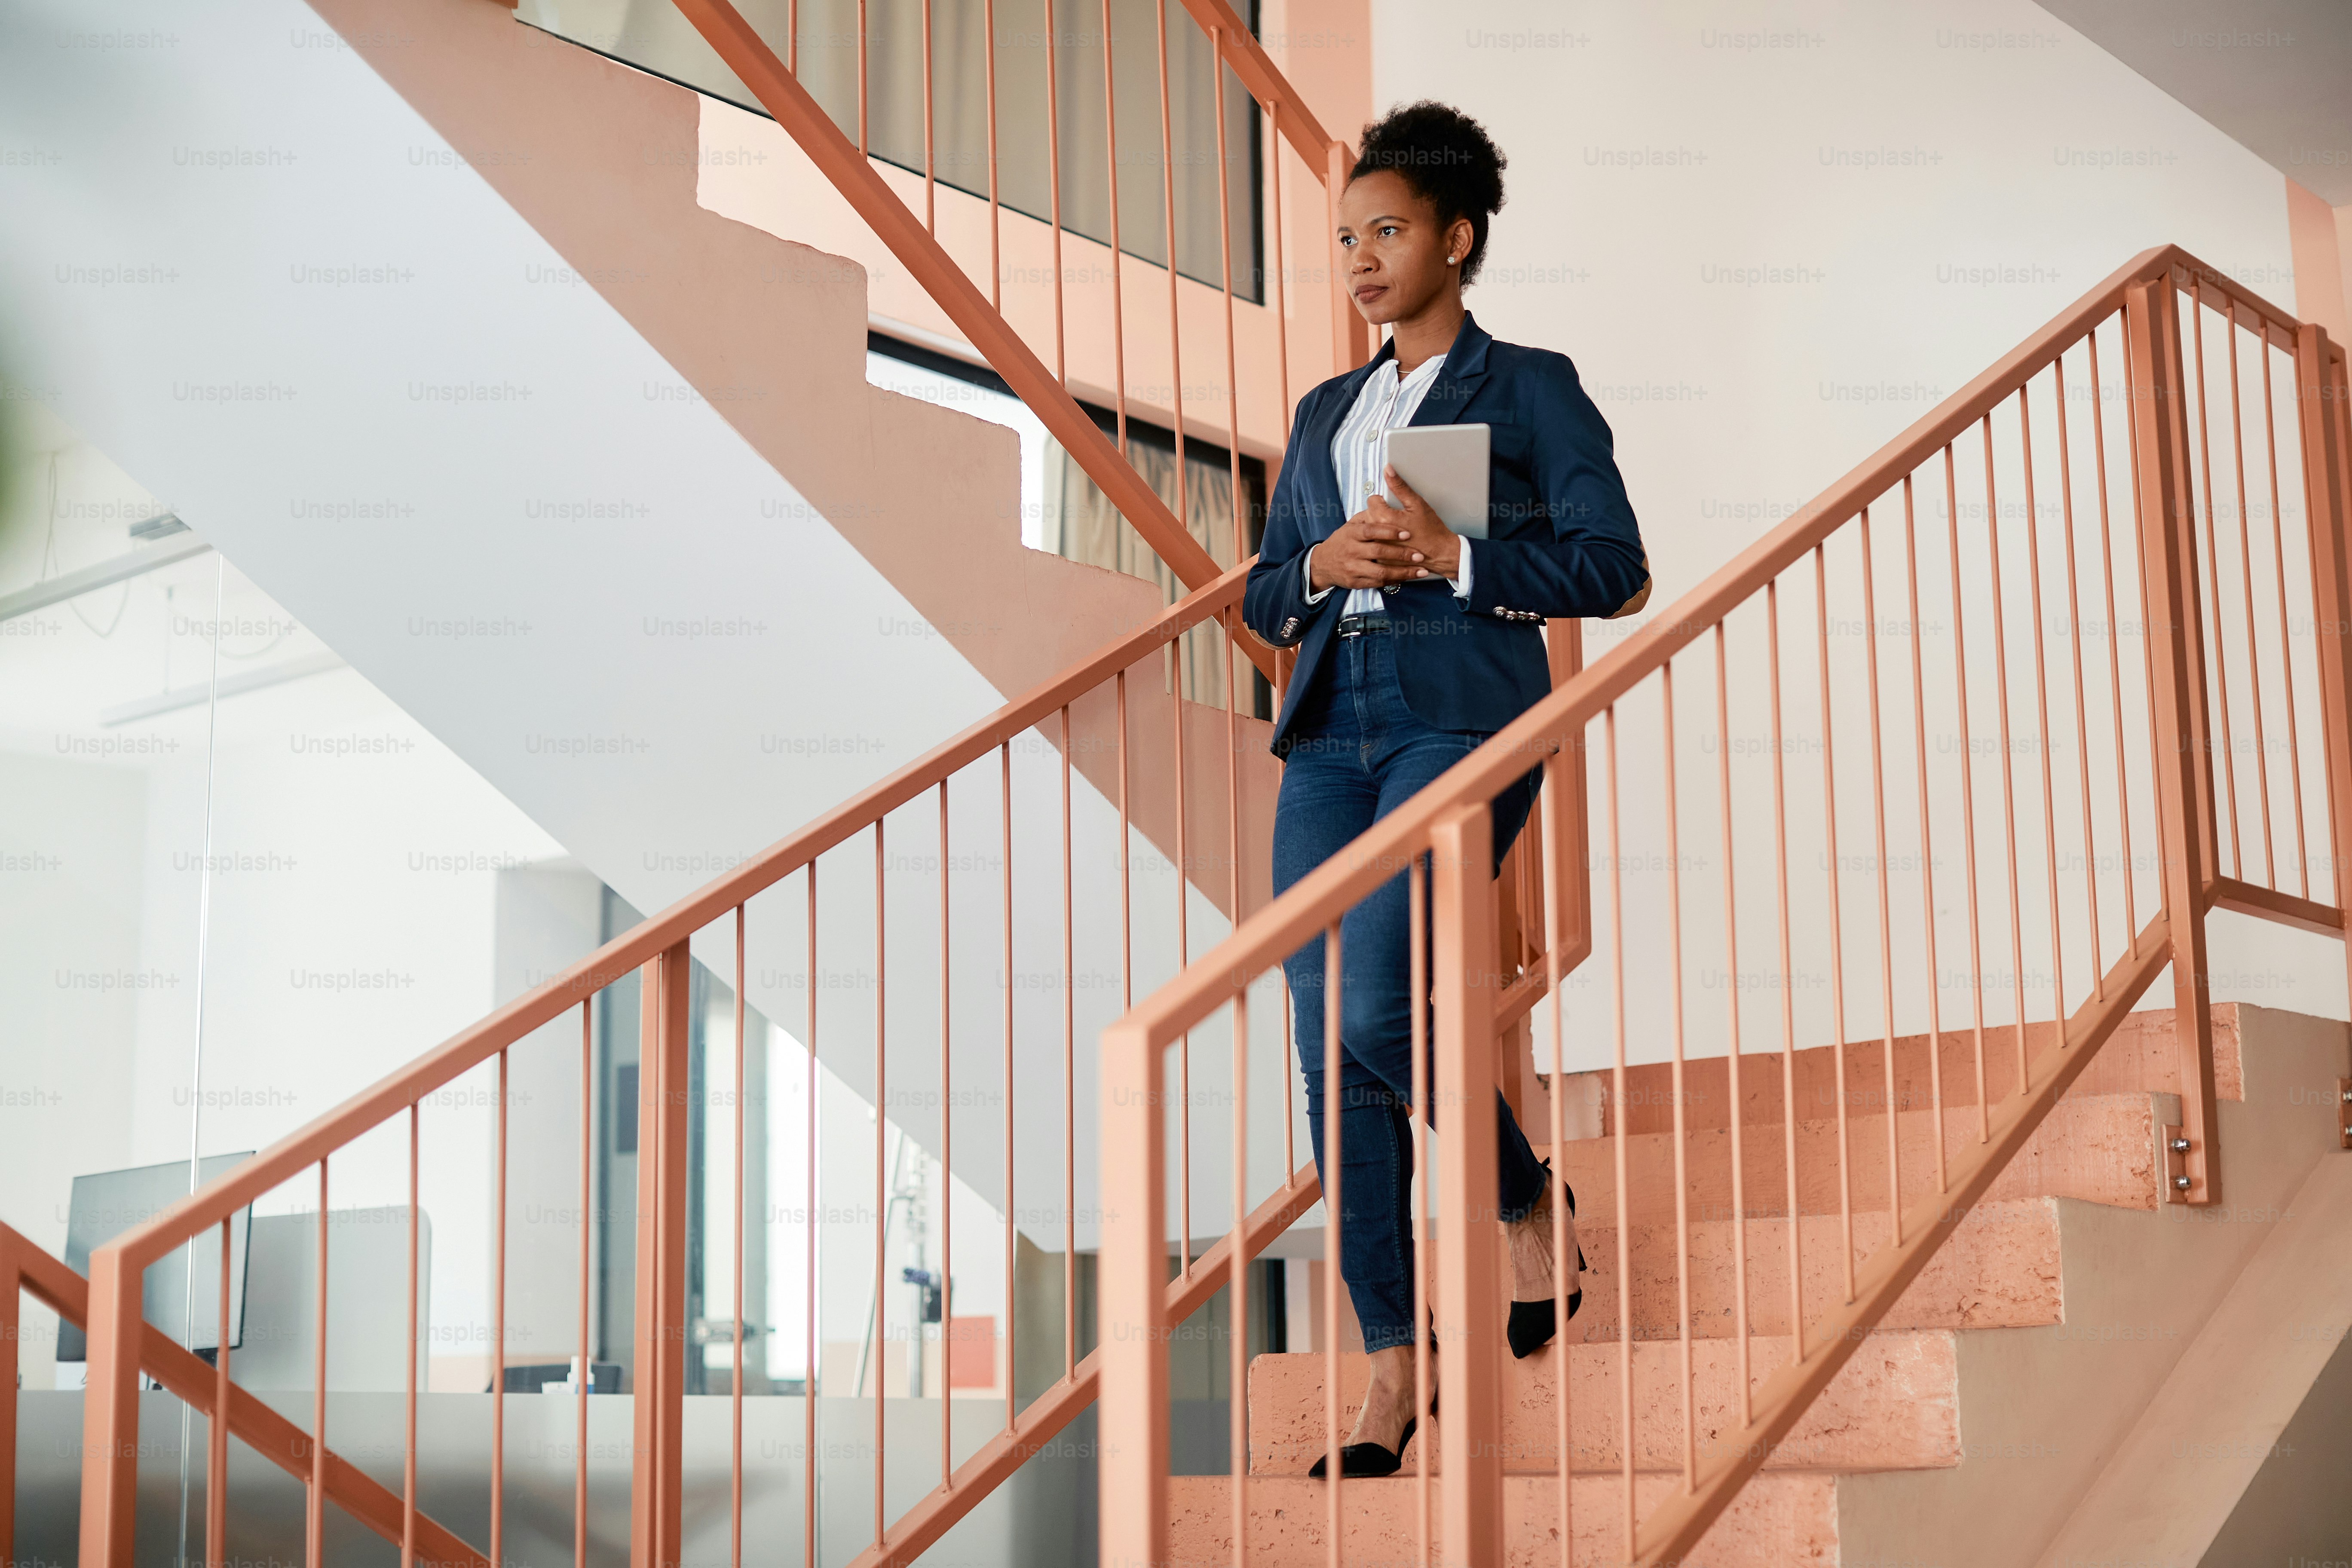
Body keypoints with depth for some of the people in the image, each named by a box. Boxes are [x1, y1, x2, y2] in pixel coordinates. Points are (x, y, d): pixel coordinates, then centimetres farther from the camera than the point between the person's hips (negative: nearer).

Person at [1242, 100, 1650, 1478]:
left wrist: (1451, 557, -11)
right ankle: (1393, 1378, 4)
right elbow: (1263, 597, 22)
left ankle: (1530, 1199, 9)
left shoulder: (1528, 387, 8)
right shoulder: (1325, 413, 23)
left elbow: (1614, 567, -2)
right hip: (1331, 731, 6)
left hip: (1463, 718, -6)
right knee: (1329, 1053, -2)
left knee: (1374, 1010, -22)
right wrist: (1321, 566, 1)